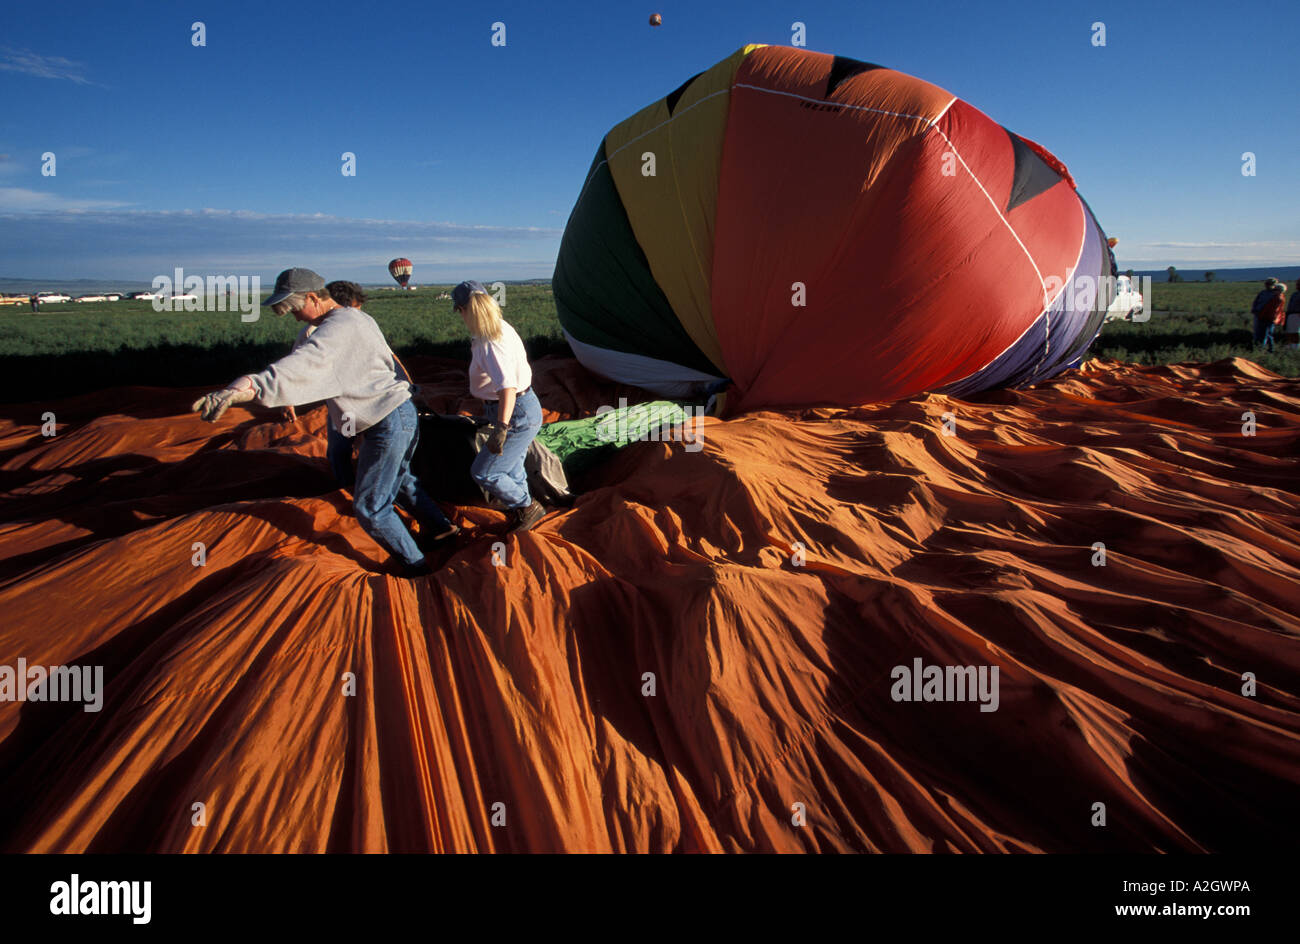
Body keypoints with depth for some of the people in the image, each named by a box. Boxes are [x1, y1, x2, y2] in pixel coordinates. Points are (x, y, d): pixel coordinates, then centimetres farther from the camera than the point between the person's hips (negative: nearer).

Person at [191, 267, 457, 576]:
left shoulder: (337, 329, -22)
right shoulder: (356, 317, 12)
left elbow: (301, 365, -40)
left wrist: (241, 388, -51)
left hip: (387, 423, -10)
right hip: (403, 413, 10)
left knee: (369, 507, 3)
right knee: (397, 481, 31)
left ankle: (414, 565, 15)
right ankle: (440, 526, 45)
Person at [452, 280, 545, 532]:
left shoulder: (490, 343, -25)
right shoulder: (502, 327, 5)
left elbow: (507, 386, -37)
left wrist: (501, 428, -42)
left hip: (517, 415, -10)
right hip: (525, 406, 10)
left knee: (483, 473, -1)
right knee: (510, 468, 23)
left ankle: (526, 506, 13)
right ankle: (521, 510, 40)